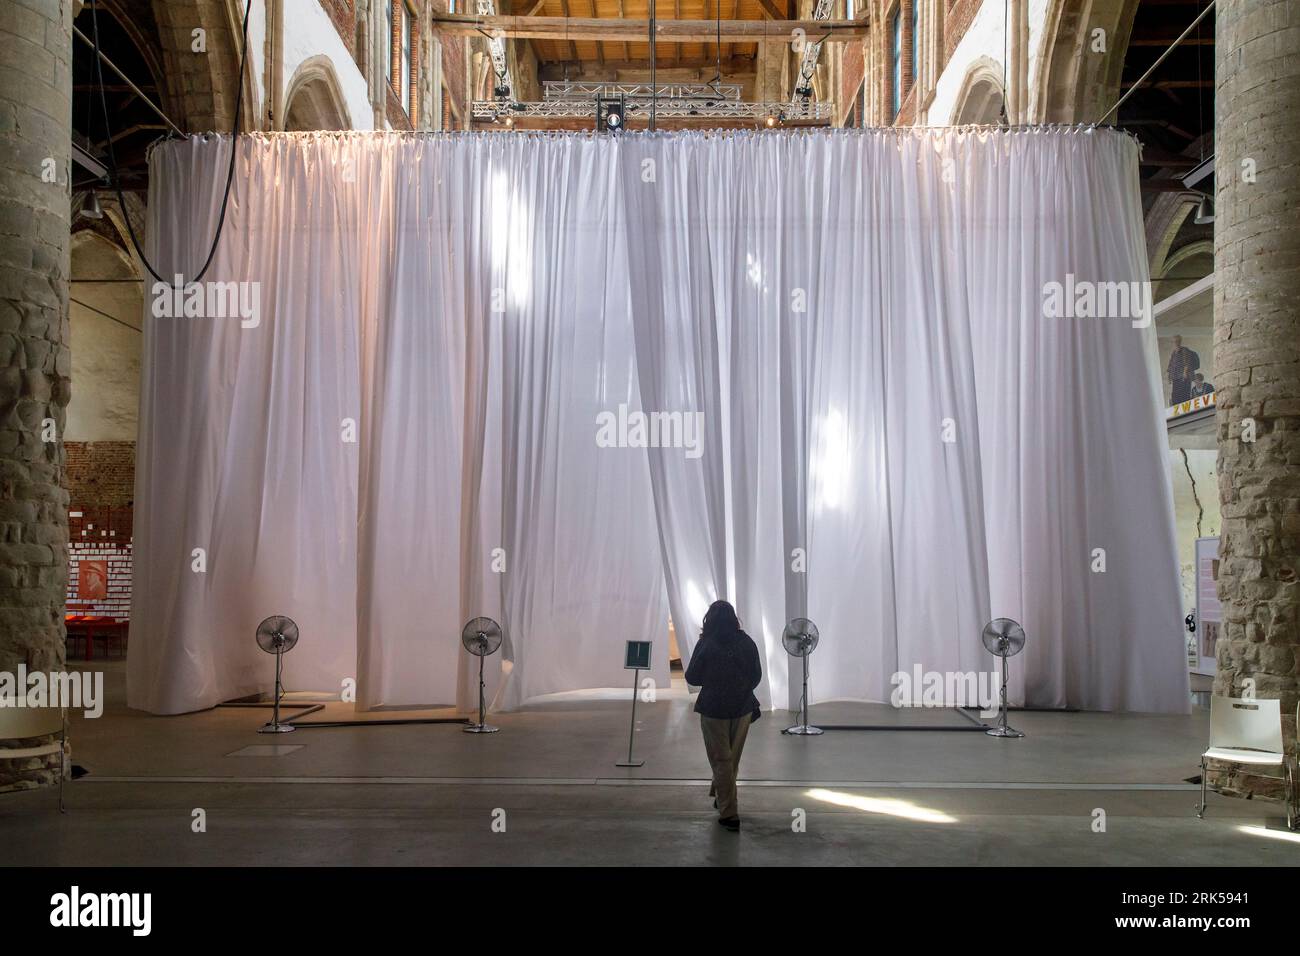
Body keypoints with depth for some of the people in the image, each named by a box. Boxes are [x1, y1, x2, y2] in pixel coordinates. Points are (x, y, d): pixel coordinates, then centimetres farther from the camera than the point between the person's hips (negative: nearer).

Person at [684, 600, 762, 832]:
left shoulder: (706, 644, -13)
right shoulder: (747, 642, -4)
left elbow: (692, 678, -6)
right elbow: (757, 676, 4)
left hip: (714, 708, -3)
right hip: (742, 707, 3)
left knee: (721, 760, 4)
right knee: (733, 757, 20)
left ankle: (729, 814, 1)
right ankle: (722, 798, 37)